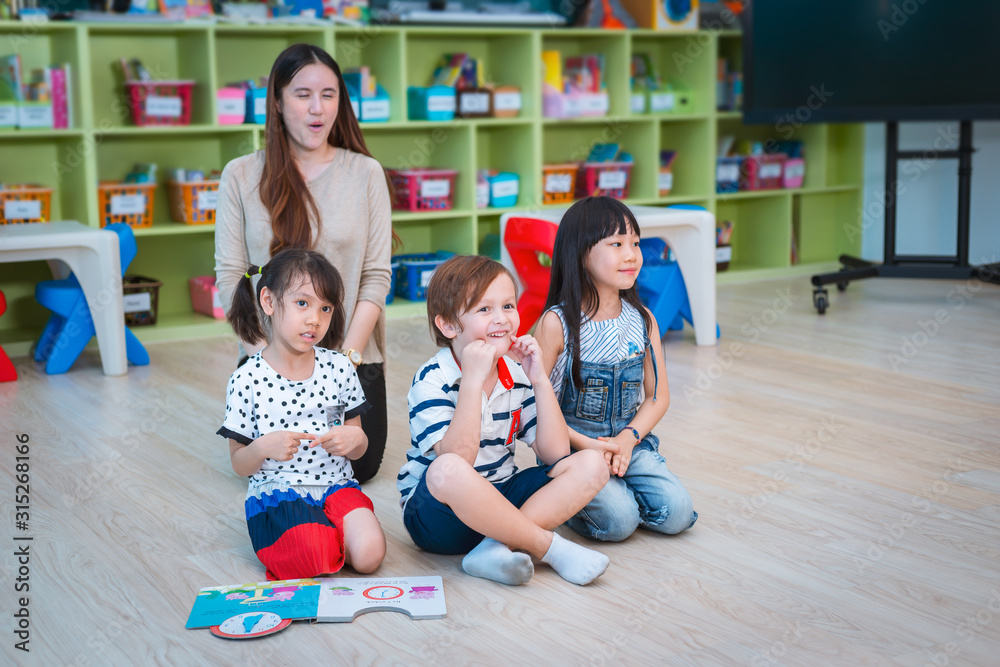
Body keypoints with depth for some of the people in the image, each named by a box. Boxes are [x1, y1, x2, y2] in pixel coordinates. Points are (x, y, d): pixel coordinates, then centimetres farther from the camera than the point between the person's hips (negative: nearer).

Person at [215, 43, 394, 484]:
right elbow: (230, 277, -3)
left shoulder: (365, 173, -1)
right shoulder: (241, 176, -1)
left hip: (352, 356, 0)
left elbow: (376, 277, -3)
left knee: (359, 466, -4)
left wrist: (347, 357, -12)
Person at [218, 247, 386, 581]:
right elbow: (240, 464, 1)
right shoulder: (247, 379, -5)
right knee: (314, 559, -30)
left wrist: (355, 438, -13)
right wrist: (263, 447, -21)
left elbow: (358, 450, 11)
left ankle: (324, 530, 4)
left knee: (369, 555, -25)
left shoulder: (339, 368, 4)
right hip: (275, 491, -2)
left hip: (336, 484, 3)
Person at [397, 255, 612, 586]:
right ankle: (553, 549, -24)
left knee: (591, 465, -12)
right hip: (439, 510, -6)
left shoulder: (518, 375, 3)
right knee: (447, 471, -40)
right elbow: (455, 461, -28)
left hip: (500, 500, 6)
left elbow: (555, 454, -4)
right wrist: (474, 378, -31)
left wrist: (540, 379, -11)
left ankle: (497, 546, -27)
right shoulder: (432, 380, -14)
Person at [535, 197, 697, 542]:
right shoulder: (557, 323, -12)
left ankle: (615, 486, 12)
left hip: (629, 441, 5)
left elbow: (658, 395, 6)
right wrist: (587, 445, -18)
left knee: (677, 513, -13)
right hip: (572, 445, -4)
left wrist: (628, 438, -10)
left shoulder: (643, 320, 1)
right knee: (618, 521, -23)